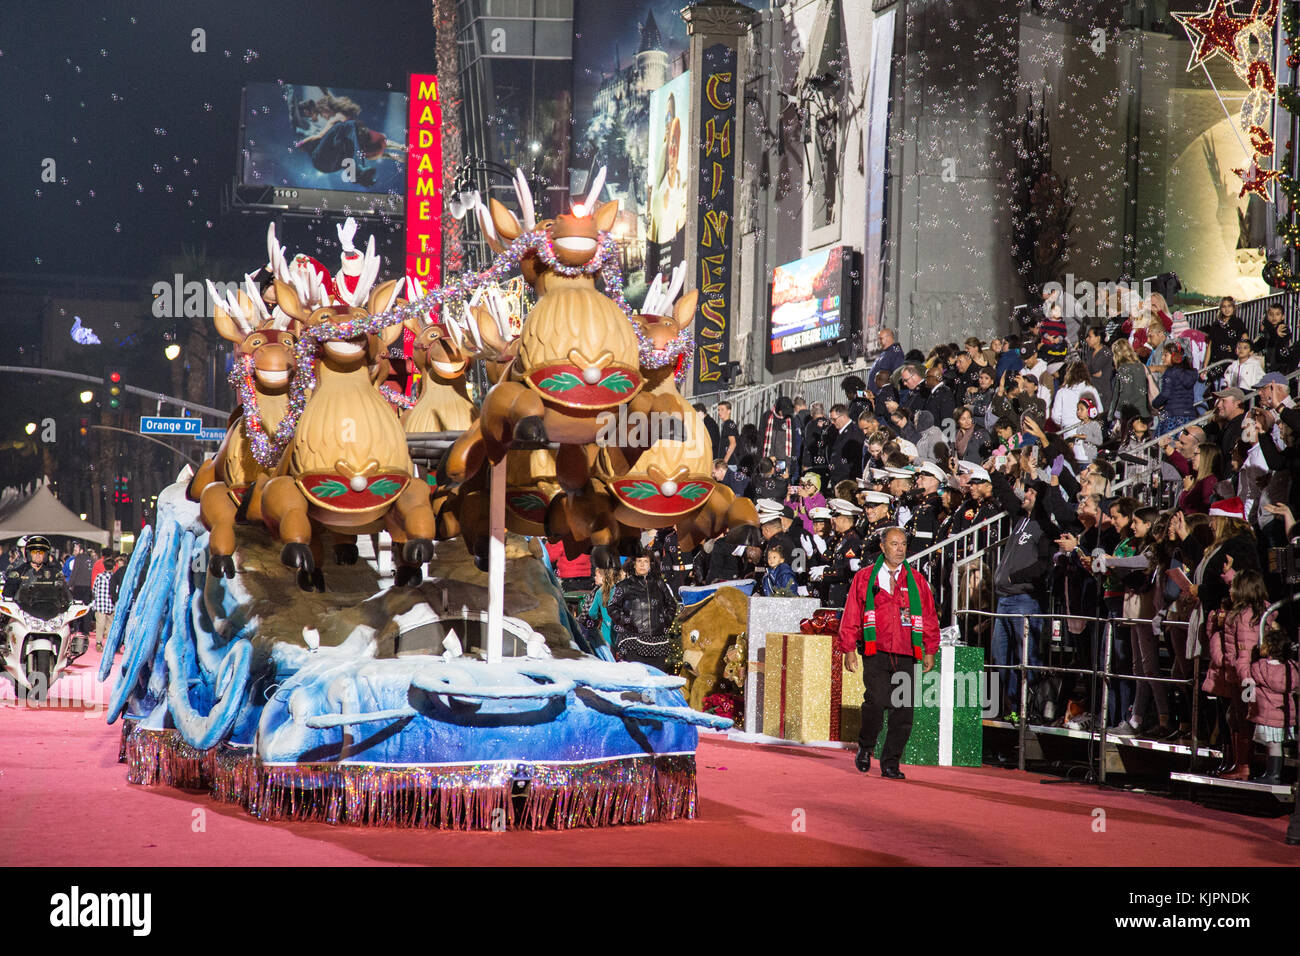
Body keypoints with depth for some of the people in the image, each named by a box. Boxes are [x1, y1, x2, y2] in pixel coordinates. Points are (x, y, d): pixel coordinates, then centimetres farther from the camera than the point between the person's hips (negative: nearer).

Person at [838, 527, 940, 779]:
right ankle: (865, 748, 5)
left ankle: (890, 764, 8)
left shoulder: (917, 581, 13)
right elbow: (851, 615, 7)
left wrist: (930, 651, 7)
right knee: (876, 700, -20)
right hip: (875, 653, -2)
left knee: (903, 712, -2)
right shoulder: (865, 578, 8)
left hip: (906, 657, 3)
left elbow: (929, 617, 14)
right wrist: (849, 649, 0)